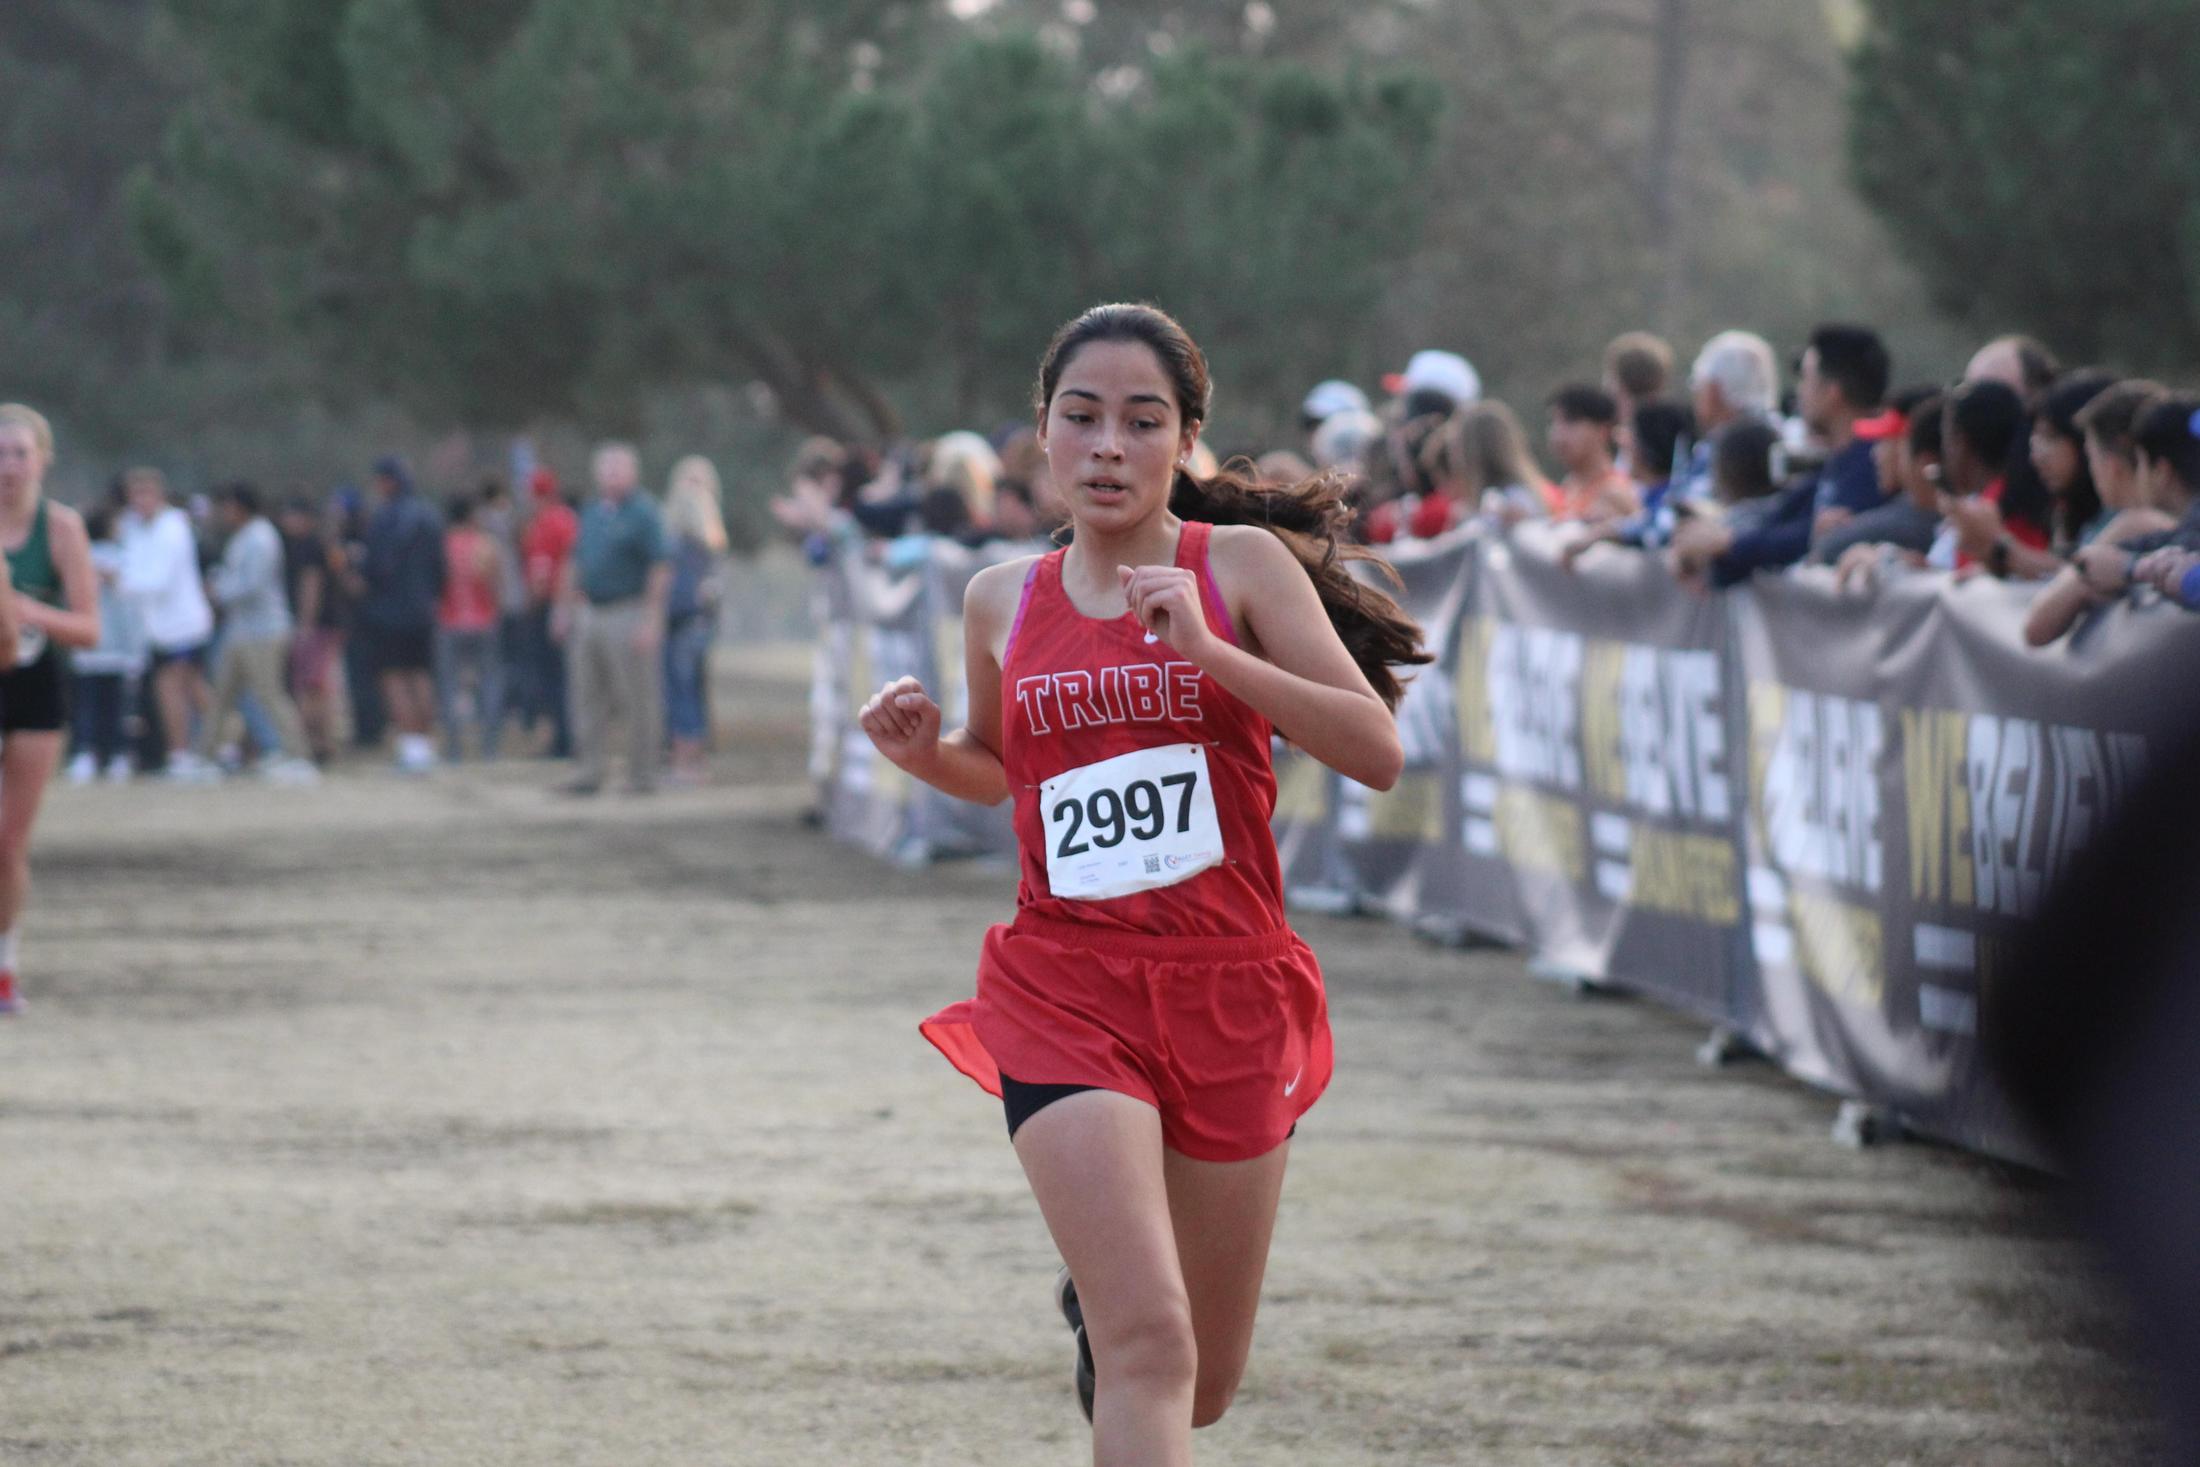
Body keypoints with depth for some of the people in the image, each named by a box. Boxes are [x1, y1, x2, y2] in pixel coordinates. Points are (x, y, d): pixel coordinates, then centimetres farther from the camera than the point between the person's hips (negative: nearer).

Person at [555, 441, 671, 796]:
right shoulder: (592, 513, 14)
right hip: (590, 616, 7)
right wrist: (565, 609, 18)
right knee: (588, 697, 7)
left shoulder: (642, 514, -8)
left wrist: (651, 622, -17)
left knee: (638, 700, -2)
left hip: (628, 616, -7)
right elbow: (576, 564, 22)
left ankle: (642, 774, 4)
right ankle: (592, 771, 12)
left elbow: (661, 569, -13)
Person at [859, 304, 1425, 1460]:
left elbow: (1376, 753, -11)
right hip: (1065, 994, 0)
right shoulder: (1004, 603, 6)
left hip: (1231, 995, 0)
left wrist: (1207, 653, -20)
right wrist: (924, 753, 2)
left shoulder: (1241, 565, -2)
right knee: (1149, 1347, -20)